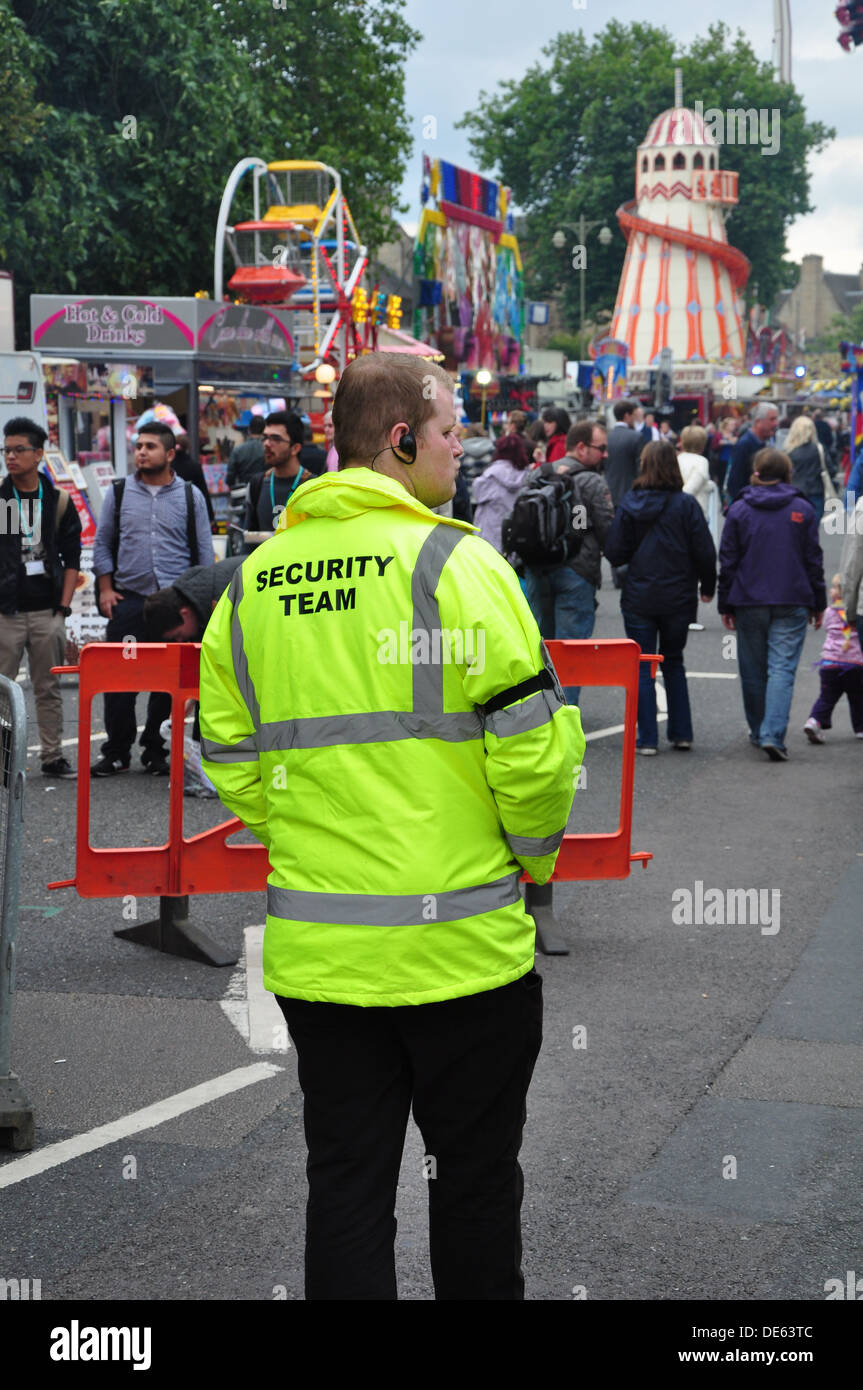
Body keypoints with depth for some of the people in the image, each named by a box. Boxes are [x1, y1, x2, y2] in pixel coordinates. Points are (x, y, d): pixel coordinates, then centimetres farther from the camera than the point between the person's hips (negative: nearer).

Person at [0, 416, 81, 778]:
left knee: (49, 690, 8)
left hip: (47, 613, 2)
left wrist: (63, 607, 2)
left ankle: (53, 757, 15)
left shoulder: (59, 502, 6)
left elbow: (72, 558, 9)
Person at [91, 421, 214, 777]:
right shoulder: (119, 493, 9)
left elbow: (204, 550, 9)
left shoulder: (190, 496, 7)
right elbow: (102, 543, 11)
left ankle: (156, 752, 14)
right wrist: (105, 589, 3)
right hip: (128, 598, 0)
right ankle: (116, 753, 7)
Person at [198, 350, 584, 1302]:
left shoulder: (253, 581, 5)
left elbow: (232, 760, 9)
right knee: (474, 1177, 13)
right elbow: (530, 746, -13)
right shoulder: (454, 561, -12)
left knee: (344, 1180, 14)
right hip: (458, 940, -4)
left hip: (312, 946, 5)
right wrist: (536, 853, 4)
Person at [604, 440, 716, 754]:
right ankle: (681, 733, 17)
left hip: (638, 599, -1)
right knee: (673, 663, 18)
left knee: (642, 668, 7)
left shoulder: (629, 504, -5)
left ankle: (647, 738, 3)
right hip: (678, 598, 1)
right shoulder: (686, 504, -7)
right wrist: (707, 586, 8)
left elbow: (614, 552, -6)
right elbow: (704, 551, -8)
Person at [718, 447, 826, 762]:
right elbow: (814, 560, 5)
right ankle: (773, 734, -19)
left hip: (749, 602, 1)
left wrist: (726, 605, 9)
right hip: (792, 602, -1)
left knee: (753, 670, 12)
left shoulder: (738, 510, 2)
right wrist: (818, 603, 12)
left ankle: (758, 732, 24)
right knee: (782, 668, -5)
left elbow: (728, 561, 3)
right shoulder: (802, 510, 2)